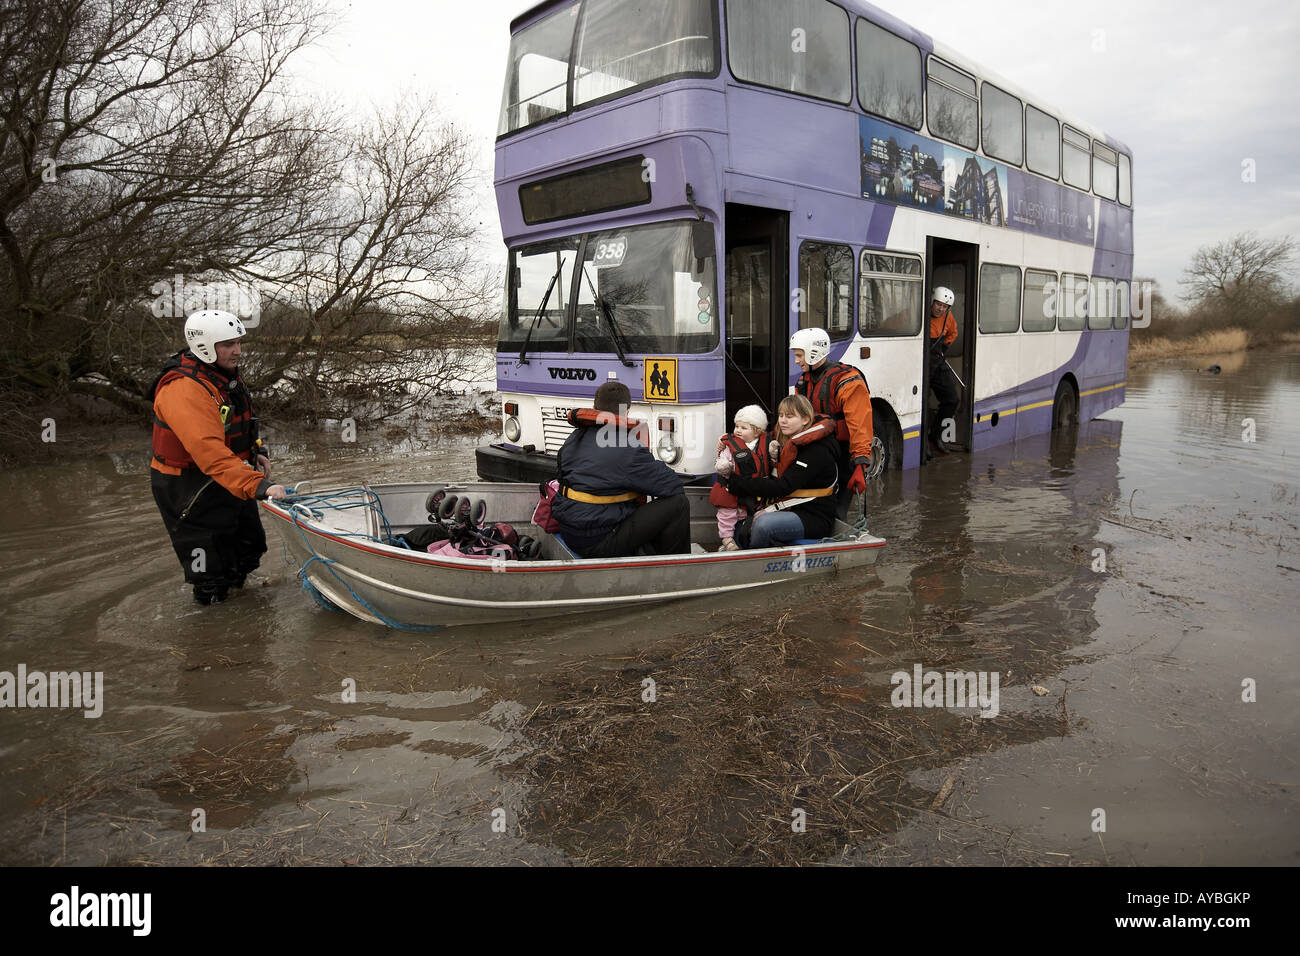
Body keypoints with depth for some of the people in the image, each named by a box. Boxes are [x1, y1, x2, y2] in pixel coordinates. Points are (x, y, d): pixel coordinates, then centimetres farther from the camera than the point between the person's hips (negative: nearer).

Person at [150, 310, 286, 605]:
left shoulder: (225, 374, 4)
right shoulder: (184, 390, -29)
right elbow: (210, 452, -40)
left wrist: (257, 450, 4)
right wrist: (257, 485, -47)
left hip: (228, 481, 9)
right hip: (189, 490, -9)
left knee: (250, 546, 22)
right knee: (213, 580, 0)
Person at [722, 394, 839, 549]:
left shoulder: (817, 451, -18)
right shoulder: (789, 443, 10)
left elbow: (783, 487, -25)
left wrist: (737, 483, -24)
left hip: (816, 518, -8)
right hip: (792, 511, 8)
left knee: (763, 524, -29)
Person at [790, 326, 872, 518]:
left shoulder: (847, 381, -14)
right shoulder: (804, 381, 12)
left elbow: (860, 426, -21)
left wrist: (860, 466, -26)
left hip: (843, 455, -7)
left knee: (834, 513, -9)